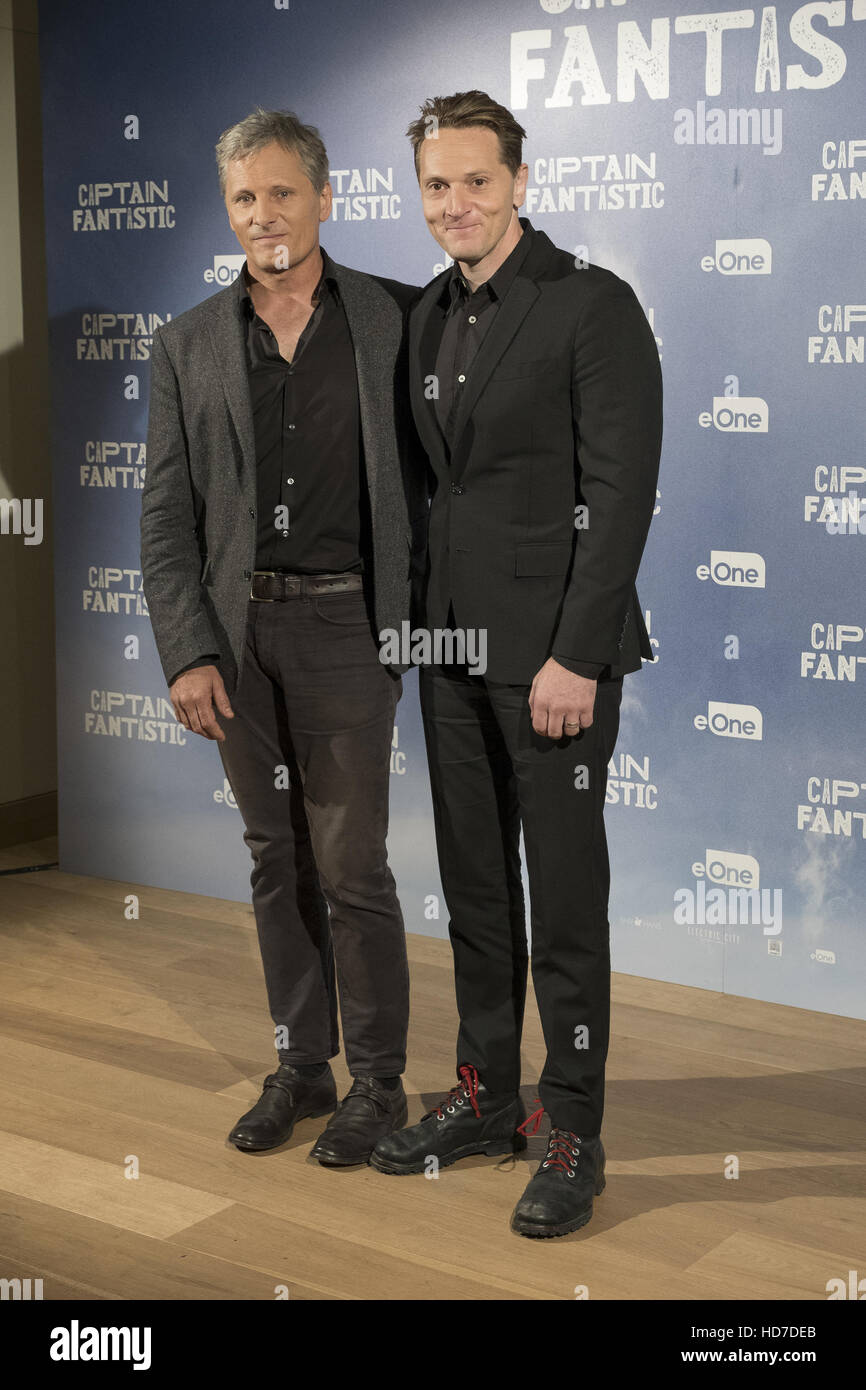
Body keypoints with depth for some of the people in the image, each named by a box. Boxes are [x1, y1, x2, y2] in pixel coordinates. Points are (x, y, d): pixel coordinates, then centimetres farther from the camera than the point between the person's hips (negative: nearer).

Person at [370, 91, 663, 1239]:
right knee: (474, 883, 14)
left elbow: (623, 491, -15)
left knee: (565, 892, 0)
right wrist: (422, 619, 12)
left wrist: (575, 656, -19)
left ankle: (573, 1135, 12)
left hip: (554, 648, -7)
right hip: (454, 643, 7)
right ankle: (487, 1096, 27)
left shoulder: (594, 306, -10)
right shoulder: (428, 317, 12)